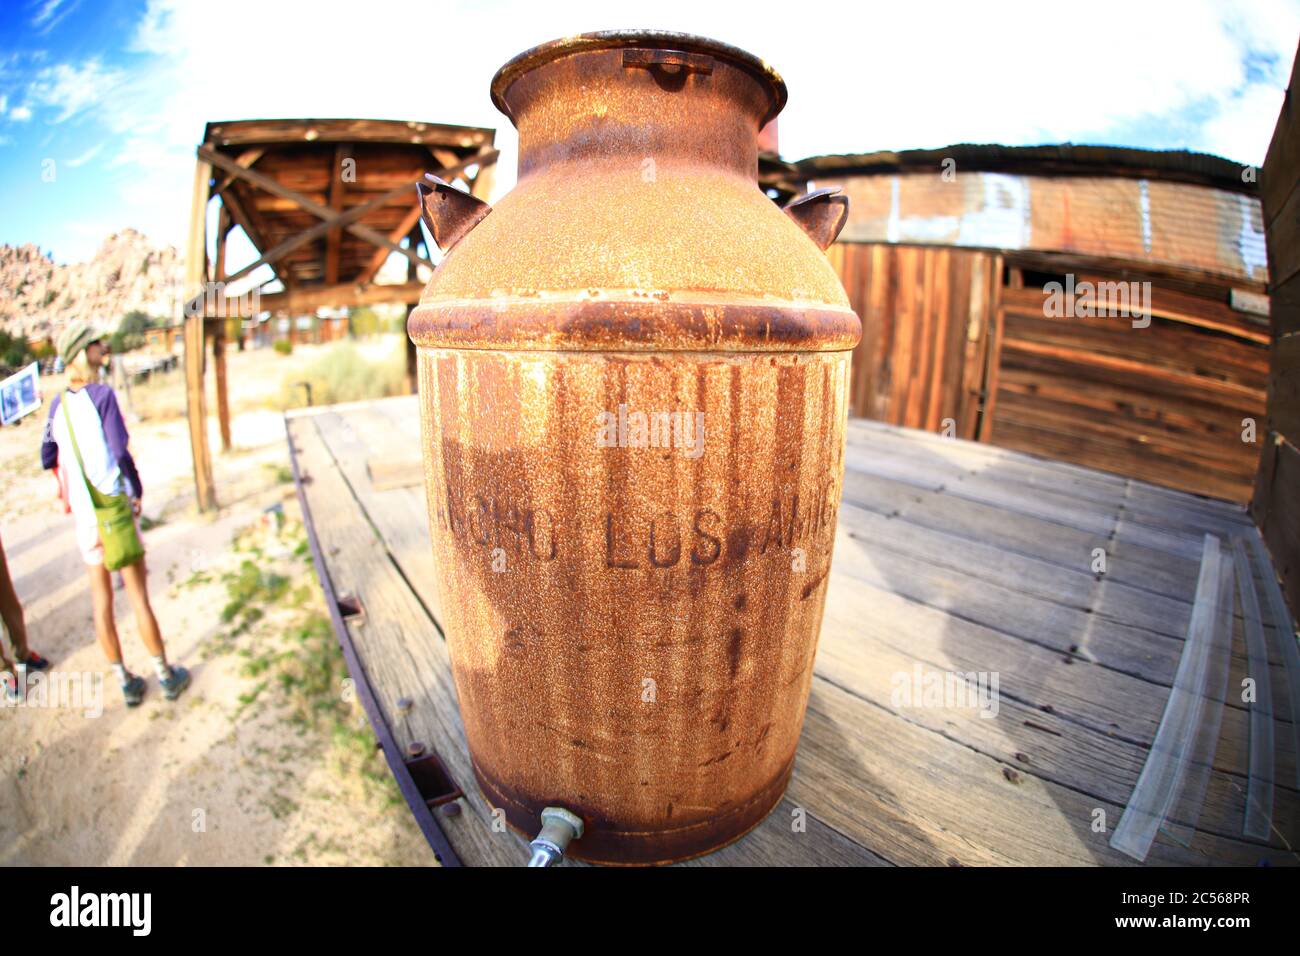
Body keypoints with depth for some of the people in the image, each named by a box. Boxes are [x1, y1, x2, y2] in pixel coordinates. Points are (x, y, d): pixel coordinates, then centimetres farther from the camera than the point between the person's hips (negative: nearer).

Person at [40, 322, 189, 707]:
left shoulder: (58, 404, 5)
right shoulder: (102, 394, -12)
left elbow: (48, 458, 10)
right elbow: (120, 452, -16)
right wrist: (138, 491, -2)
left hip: (83, 516, 5)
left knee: (101, 600, 11)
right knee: (138, 595, 4)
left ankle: (126, 682, 22)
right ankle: (165, 675, 16)